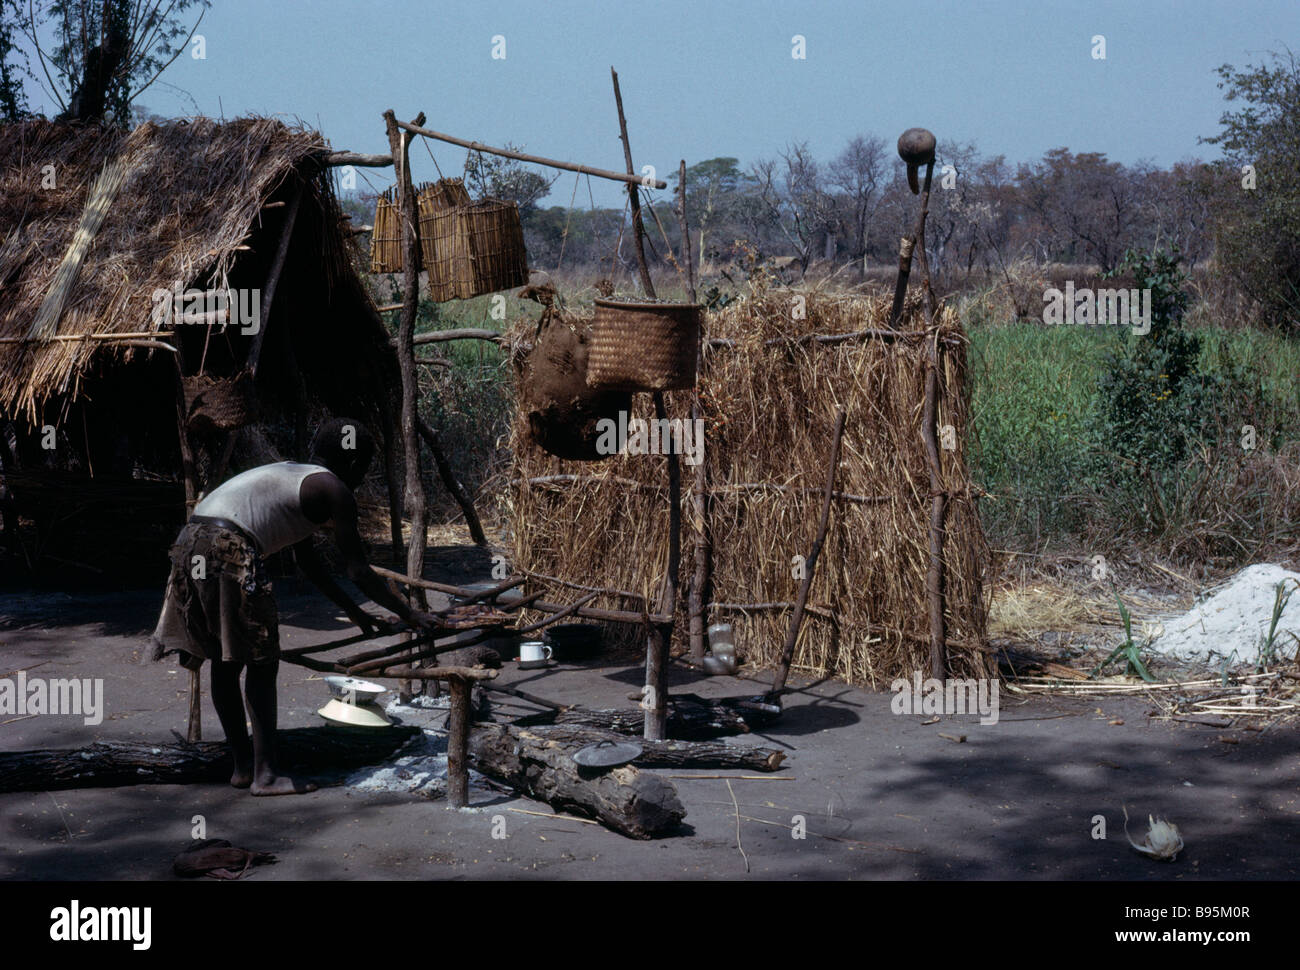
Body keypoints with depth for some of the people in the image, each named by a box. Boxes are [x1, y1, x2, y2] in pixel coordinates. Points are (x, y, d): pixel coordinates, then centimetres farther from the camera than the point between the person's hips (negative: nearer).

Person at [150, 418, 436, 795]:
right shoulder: (334, 490, 5)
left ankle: (243, 764, 25)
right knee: (261, 663, 0)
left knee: (224, 660, 16)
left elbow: (306, 559, 38)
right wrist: (408, 614, 15)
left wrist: (355, 613, 42)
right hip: (229, 550, -9)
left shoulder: (291, 474, 31)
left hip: (189, 543, 9)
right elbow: (359, 572, 4)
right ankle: (265, 774, 1)